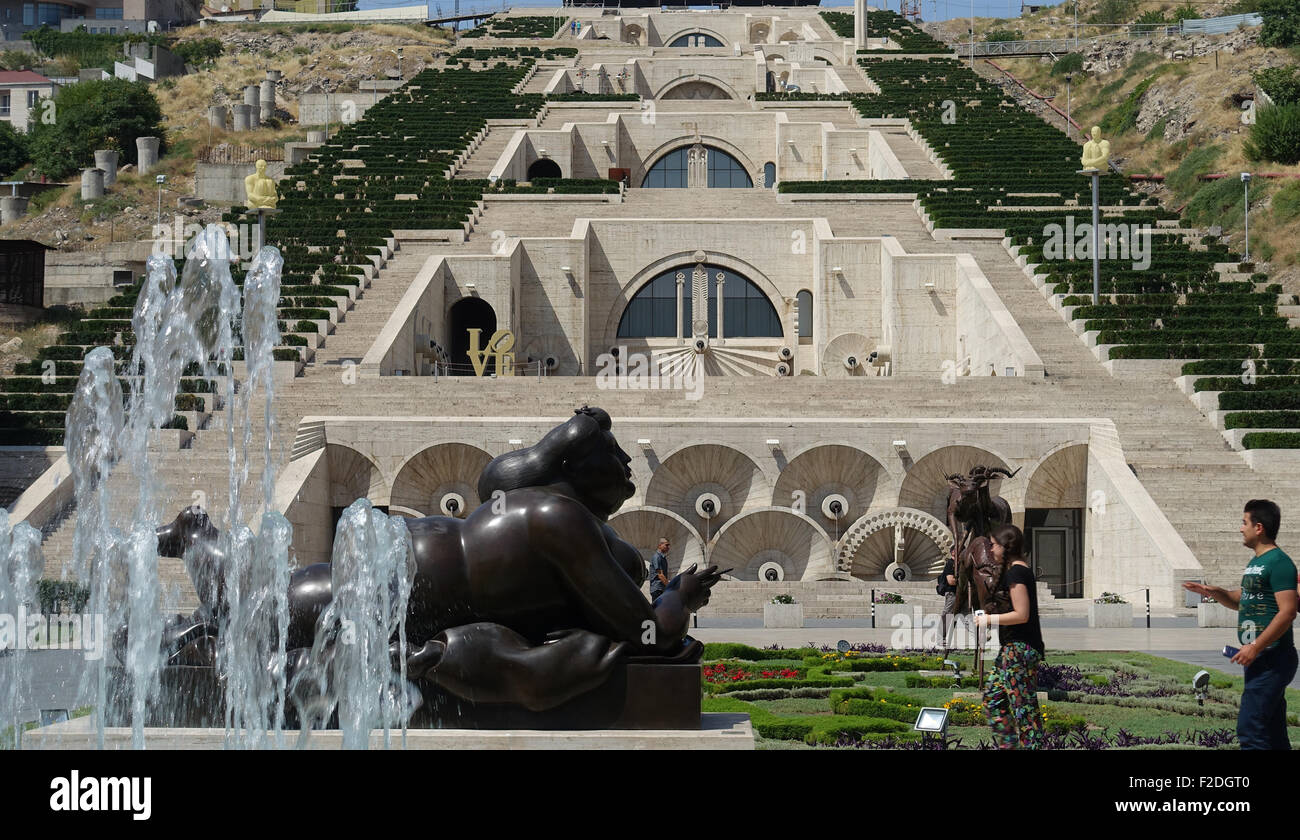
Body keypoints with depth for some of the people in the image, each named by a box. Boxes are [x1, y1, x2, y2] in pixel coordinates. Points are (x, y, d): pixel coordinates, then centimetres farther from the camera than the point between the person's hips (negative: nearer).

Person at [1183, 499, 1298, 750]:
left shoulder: (1279, 562, -14)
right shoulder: (1256, 562, 17)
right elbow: (1242, 601, 29)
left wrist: (1255, 647, -23)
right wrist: (1216, 593, 10)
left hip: (1272, 660, -10)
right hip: (1259, 659, 10)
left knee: (1249, 729, -15)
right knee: (1272, 732, 12)